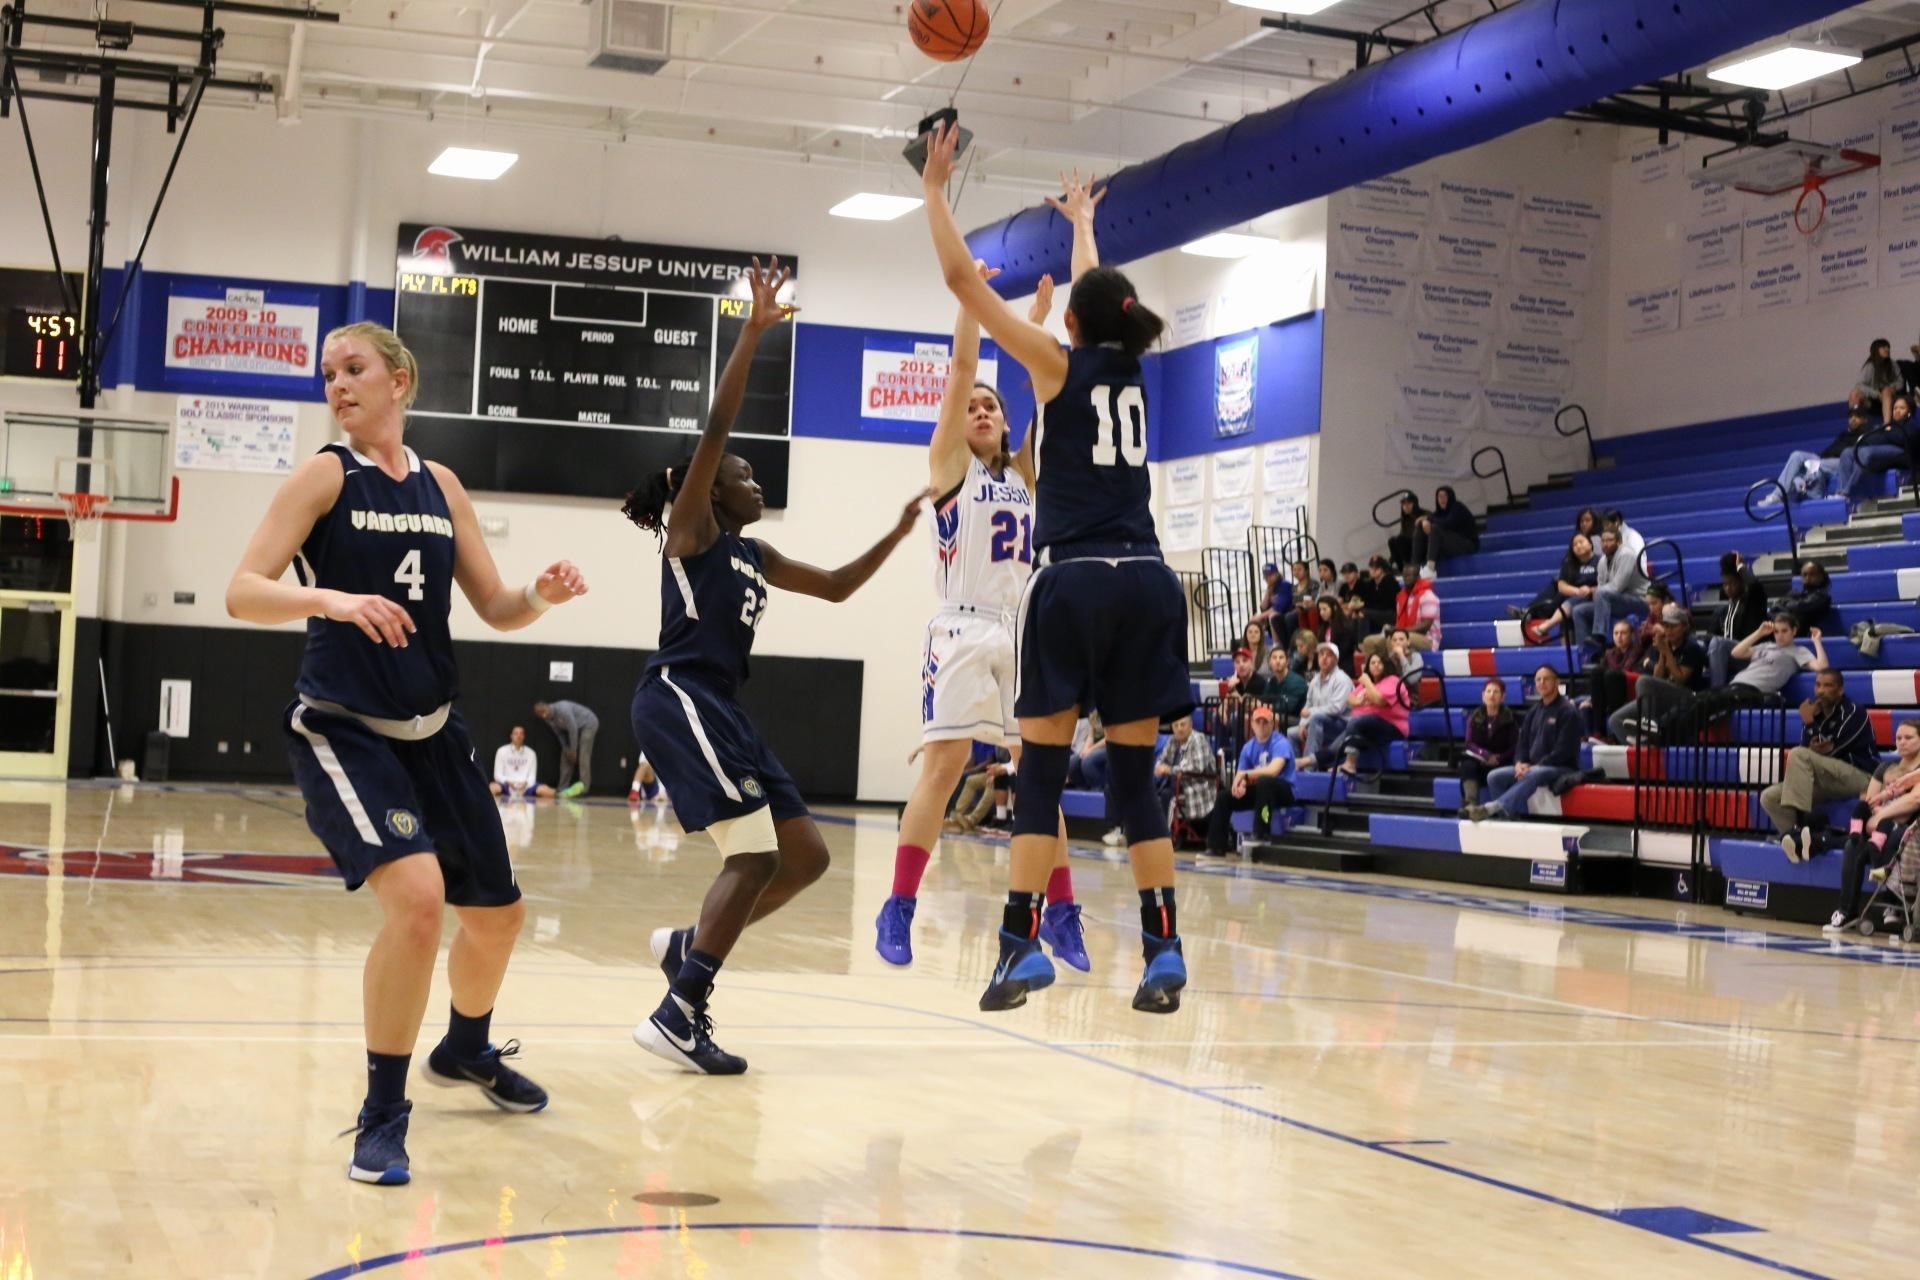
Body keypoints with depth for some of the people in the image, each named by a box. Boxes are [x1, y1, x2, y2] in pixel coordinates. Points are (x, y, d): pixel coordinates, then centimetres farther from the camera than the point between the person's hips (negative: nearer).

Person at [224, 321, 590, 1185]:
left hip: (433, 732, 6)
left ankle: (466, 1049, 45)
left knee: (498, 913, 14)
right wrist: (332, 599, -33)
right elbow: (242, 594, -15)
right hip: (345, 732, -6)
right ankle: (383, 1115, -9)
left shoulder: (440, 486, 7)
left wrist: (542, 595, -12)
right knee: (417, 897, -26)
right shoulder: (324, 476, -6)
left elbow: (496, 609, 10)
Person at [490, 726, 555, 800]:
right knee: (492, 788, -37)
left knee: (547, 791, -28)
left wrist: (525, 783, -19)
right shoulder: (502, 751, 5)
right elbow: (498, 775, 1)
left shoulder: (531, 753, 9)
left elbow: (532, 776, 4)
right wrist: (508, 782, -20)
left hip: (526, 786, 2)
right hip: (507, 785, -2)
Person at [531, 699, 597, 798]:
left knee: (583, 754, -21)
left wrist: (573, 750, -22)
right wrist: (566, 749, -2)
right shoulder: (548, 719, -10)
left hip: (588, 723, -8)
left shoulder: (563, 710, -36)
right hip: (575, 728, 8)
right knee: (566, 756, 4)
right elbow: (560, 734, 3)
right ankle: (563, 788, 7)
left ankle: (583, 785, -26)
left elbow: (573, 730, -30)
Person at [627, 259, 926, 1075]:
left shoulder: (754, 556, 23)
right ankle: (679, 1013, -16)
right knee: (756, 850, -17)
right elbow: (716, 425, -10)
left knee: (804, 857, 4)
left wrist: (897, 535, 21)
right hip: (678, 696, -9)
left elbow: (836, 587, 32)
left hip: (718, 706, 9)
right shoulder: (690, 529, 1)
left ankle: (689, 944, 17)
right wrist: (755, 327, -14)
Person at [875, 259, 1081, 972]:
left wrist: (1040, 316, 7)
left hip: (1024, 633, 5)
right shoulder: (950, 465, 7)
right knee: (944, 764, -13)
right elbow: (961, 368, -1)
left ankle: (1061, 913, 6)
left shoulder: (1025, 473, 19)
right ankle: (898, 910, -8)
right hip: (963, 631, -4)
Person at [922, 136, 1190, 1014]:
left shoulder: (1059, 364, 2)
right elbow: (1098, 292, 37)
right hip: (1146, 581, 4)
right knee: (1134, 773, 6)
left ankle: (1022, 944, -7)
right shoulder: (1132, 365, 15)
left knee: (1042, 768, -1)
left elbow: (961, 278, 6)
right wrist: (1080, 221, 53)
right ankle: (1164, 951, 1)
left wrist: (935, 189, 15)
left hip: (1074, 581, -4)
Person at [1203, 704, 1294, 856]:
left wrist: (1245, 775, -25)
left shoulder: (1280, 743, -15)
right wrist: (1240, 785, -21)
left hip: (1284, 791, -7)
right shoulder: (1249, 747, 4)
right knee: (1225, 796, -5)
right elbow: (1241, 775, 3)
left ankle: (1262, 834, -34)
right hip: (1258, 789, 7)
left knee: (1263, 782, -37)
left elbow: (1273, 770, -30)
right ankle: (1216, 846, -3)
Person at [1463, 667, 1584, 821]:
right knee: (1494, 777, -12)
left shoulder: (1567, 711, -6)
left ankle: (1492, 808, -52)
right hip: (1531, 767, 8)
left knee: (1533, 775, -39)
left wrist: (1537, 766, -20)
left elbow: (1563, 750, -14)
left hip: (1562, 768, -8)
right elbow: (1523, 742, 16)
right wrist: (1520, 763, -6)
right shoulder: (1533, 711, 16)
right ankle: (1510, 815, -23)